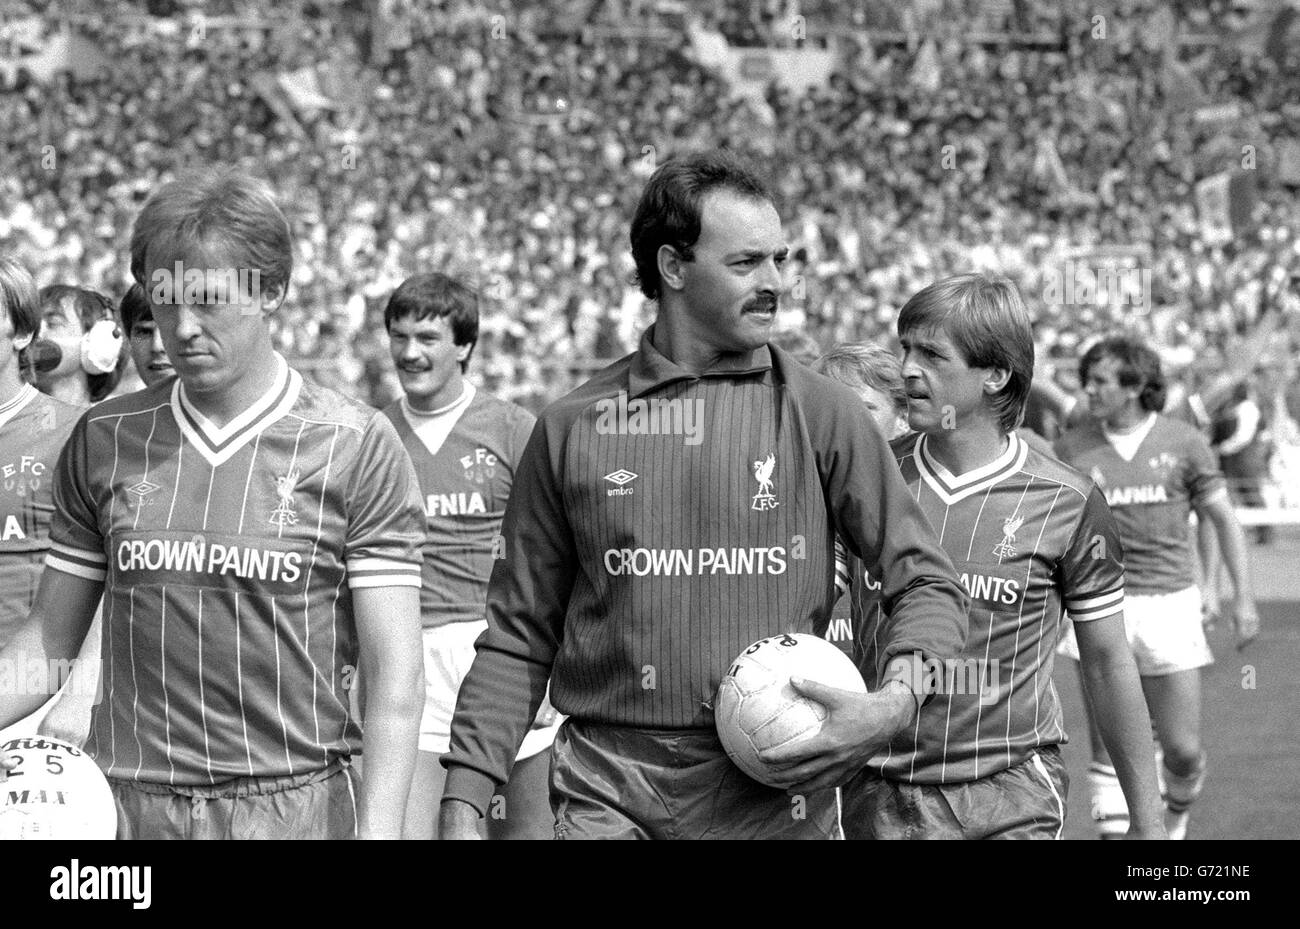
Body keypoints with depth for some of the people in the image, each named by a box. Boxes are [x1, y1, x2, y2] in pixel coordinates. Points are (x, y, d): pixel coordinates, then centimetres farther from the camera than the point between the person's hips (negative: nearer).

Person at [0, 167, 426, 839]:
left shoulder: (357, 448, -4)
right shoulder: (102, 441, 6)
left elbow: (394, 676, -7)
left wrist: (379, 829, -15)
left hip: (292, 803, -3)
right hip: (124, 807, 3)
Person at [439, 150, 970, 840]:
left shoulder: (818, 413, 3)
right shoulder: (572, 427, 6)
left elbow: (928, 583, 5)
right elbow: (519, 636, 9)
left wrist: (894, 702, -14)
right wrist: (462, 804, 2)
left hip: (772, 792, 0)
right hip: (608, 792, 0)